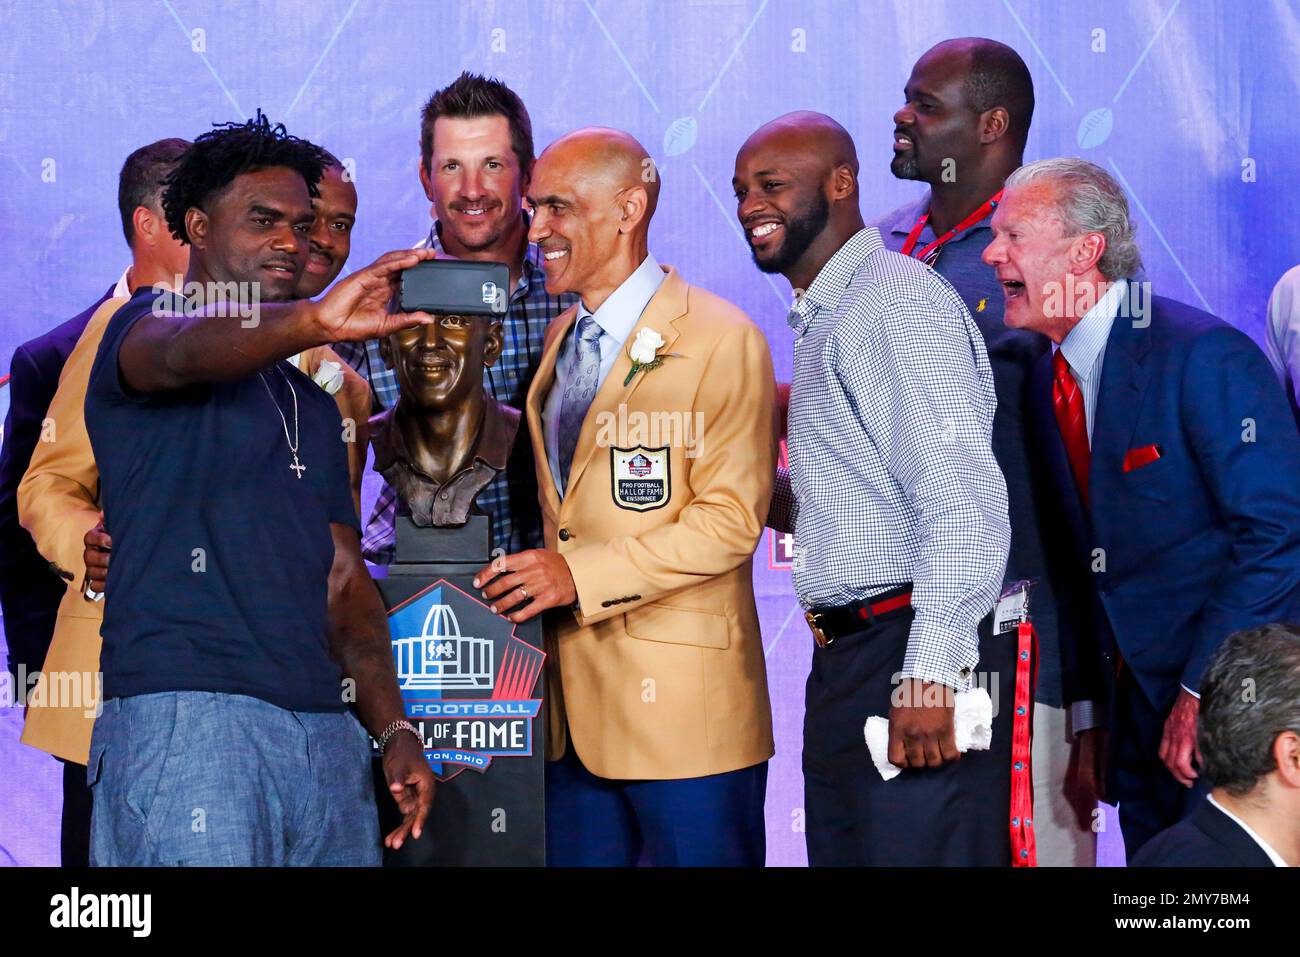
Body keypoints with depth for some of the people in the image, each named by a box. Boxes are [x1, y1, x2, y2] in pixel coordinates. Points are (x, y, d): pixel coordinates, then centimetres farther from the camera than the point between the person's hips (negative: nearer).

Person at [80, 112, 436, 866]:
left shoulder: (313, 407, 25)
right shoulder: (144, 326, 5)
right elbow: (179, 351, -21)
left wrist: (395, 732, 8)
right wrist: (312, 322, -40)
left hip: (328, 734, 7)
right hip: (186, 714, -7)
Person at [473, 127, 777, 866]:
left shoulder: (722, 341, -8)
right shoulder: (560, 339, 15)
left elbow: (730, 520, -15)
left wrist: (581, 575, -19)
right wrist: (538, 574, 2)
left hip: (682, 702, -7)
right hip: (575, 702, 7)